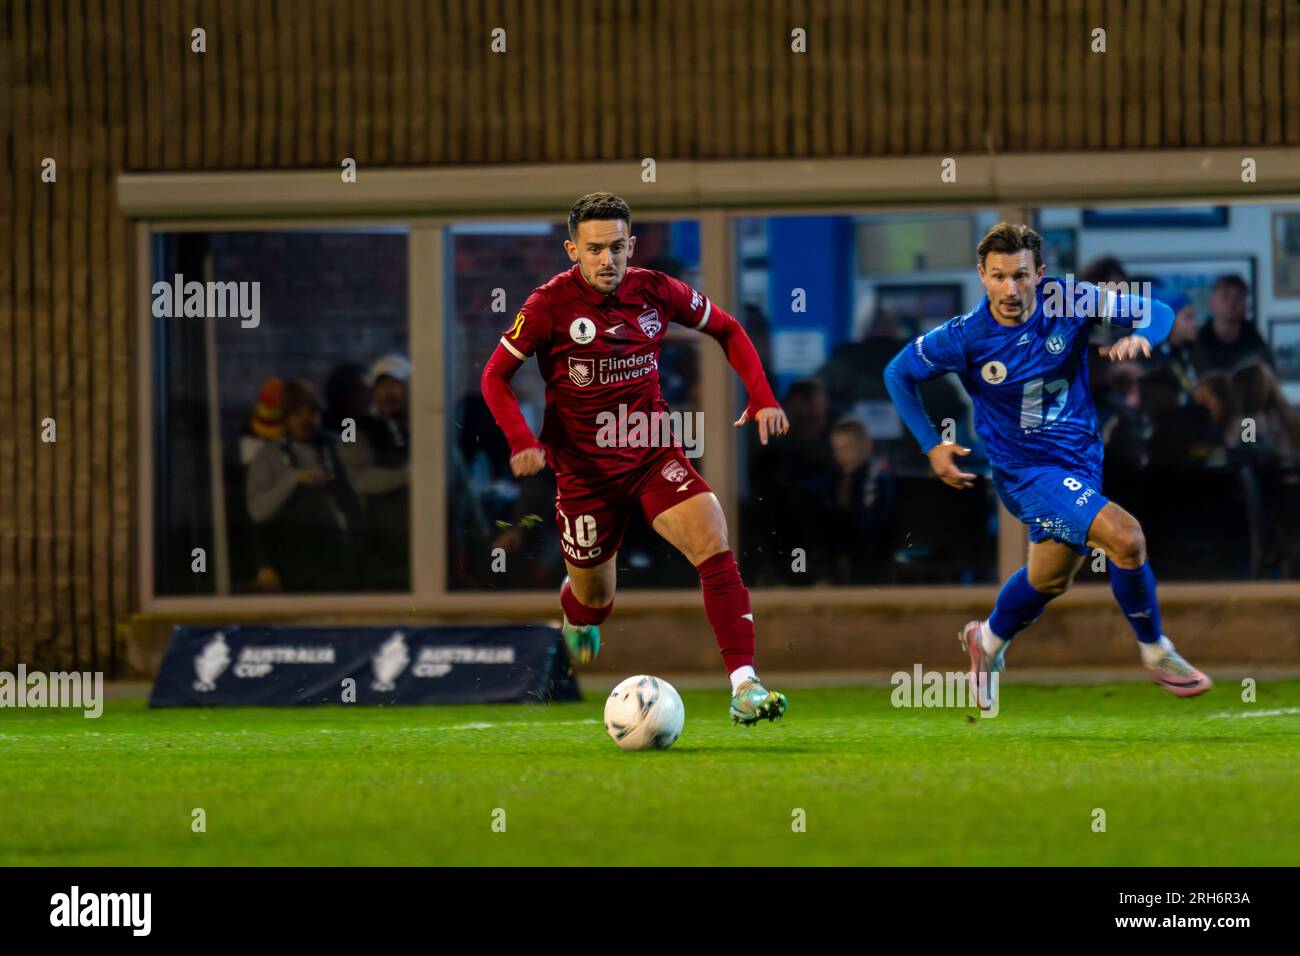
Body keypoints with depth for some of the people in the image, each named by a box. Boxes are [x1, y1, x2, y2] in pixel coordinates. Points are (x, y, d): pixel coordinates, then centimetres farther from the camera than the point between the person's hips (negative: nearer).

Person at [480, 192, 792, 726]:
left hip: (653, 455, 1)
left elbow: (727, 331, 11)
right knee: (594, 600, 10)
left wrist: (762, 397, -3)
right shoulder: (551, 305, -13)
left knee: (712, 541, -24)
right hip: (584, 469, -1)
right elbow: (496, 376, -4)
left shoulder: (656, 292, -6)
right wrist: (523, 440, -20)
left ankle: (744, 686, -30)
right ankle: (576, 614, 53)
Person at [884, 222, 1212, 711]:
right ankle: (1156, 653, -4)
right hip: (1027, 470, -5)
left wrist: (1139, 337, -30)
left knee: (1049, 577, 24)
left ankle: (989, 640, 53)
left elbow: (1158, 312, -7)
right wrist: (932, 446, -6)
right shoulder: (966, 337, -18)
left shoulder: (1068, 301, -13)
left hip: (1080, 457, 5)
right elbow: (898, 373, -1)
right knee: (1124, 537, -24)